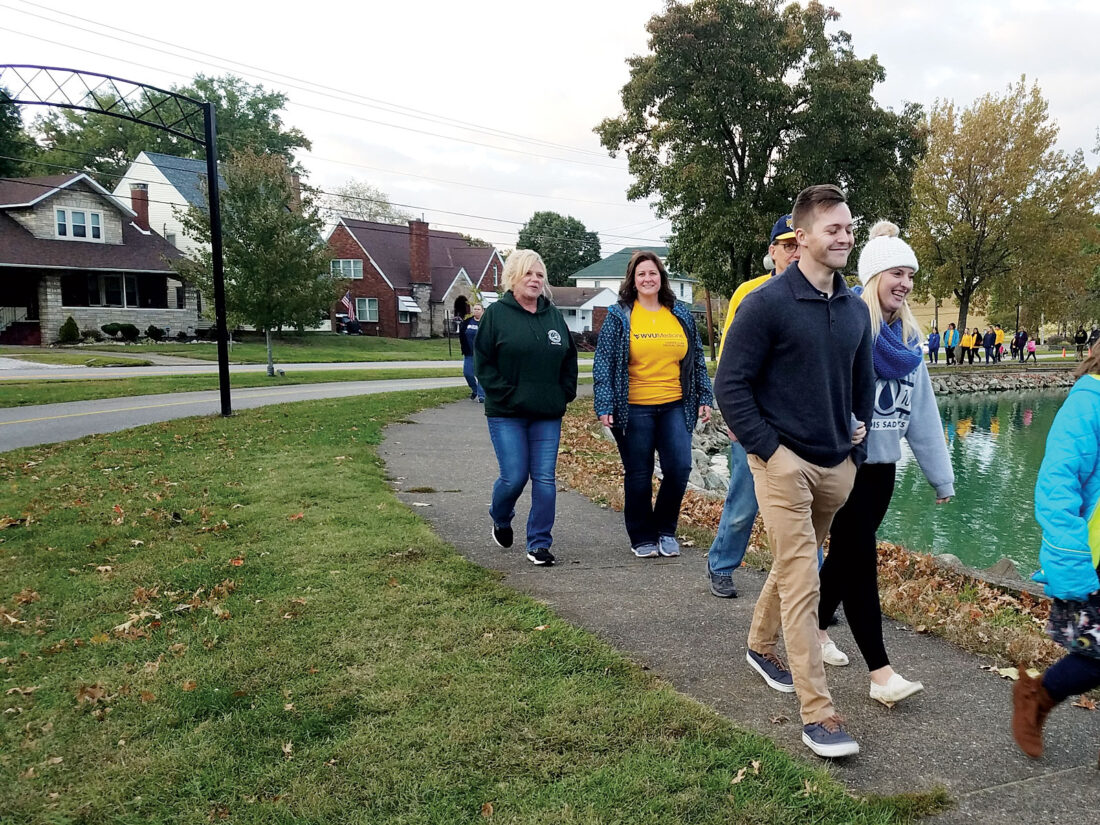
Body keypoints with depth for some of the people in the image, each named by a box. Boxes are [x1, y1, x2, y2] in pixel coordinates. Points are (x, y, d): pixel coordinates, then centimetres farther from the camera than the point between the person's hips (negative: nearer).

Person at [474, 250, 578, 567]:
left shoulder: (554, 315, 10)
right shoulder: (496, 314, -2)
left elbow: (569, 358, 17)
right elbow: (483, 362, -5)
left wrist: (565, 394, 6)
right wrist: (506, 396, -12)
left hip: (548, 415, 4)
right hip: (507, 415, -4)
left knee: (545, 479, 2)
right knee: (514, 477, -4)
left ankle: (539, 544, 13)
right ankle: (500, 519, 29)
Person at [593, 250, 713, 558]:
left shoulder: (681, 314, 11)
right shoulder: (619, 315, 1)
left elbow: (697, 359, 15)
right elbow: (603, 363, -3)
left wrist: (704, 398, 9)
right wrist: (604, 405, -10)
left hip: (675, 406, 3)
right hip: (633, 409, -3)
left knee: (679, 467, -4)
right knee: (638, 475, 5)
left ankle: (665, 530, 19)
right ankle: (642, 538, 22)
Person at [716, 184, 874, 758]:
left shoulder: (855, 309, 9)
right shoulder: (767, 303, -12)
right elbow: (731, 383, -12)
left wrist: (857, 449, 13)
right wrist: (767, 448, -14)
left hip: (836, 466, 7)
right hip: (784, 462, -7)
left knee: (795, 564, 20)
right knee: (802, 582, -8)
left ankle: (760, 646, 43)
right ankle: (817, 714, -1)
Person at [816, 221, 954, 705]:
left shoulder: (907, 336, 10)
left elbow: (922, 410, 12)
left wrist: (941, 476, 13)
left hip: (882, 465, 7)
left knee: (848, 555, 16)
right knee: (859, 559, -3)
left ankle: (816, 629, 35)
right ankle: (880, 673, 3)